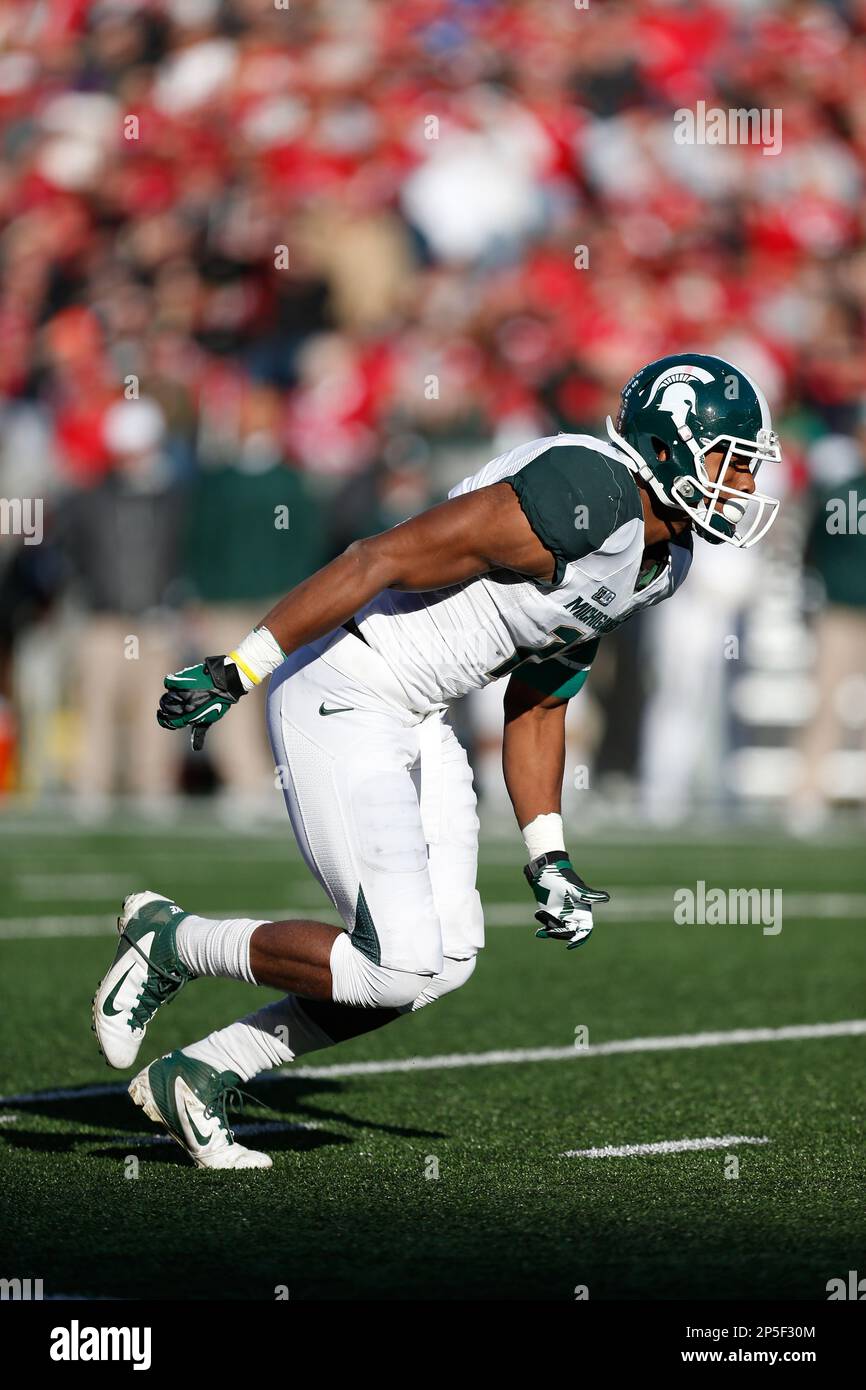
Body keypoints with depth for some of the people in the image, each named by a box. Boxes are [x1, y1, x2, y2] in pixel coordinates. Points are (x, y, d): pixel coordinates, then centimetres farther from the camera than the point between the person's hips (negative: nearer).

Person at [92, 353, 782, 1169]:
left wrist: (547, 858, 13)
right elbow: (379, 560, -23)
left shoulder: (658, 562, 10)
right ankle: (170, 942, 7)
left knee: (447, 959, 6)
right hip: (340, 698, -10)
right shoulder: (579, 502, -22)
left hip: (418, 721, 10)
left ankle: (196, 1076, 14)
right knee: (402, 965, -13)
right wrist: (236, 672, -22)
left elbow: (538, 703, 19)